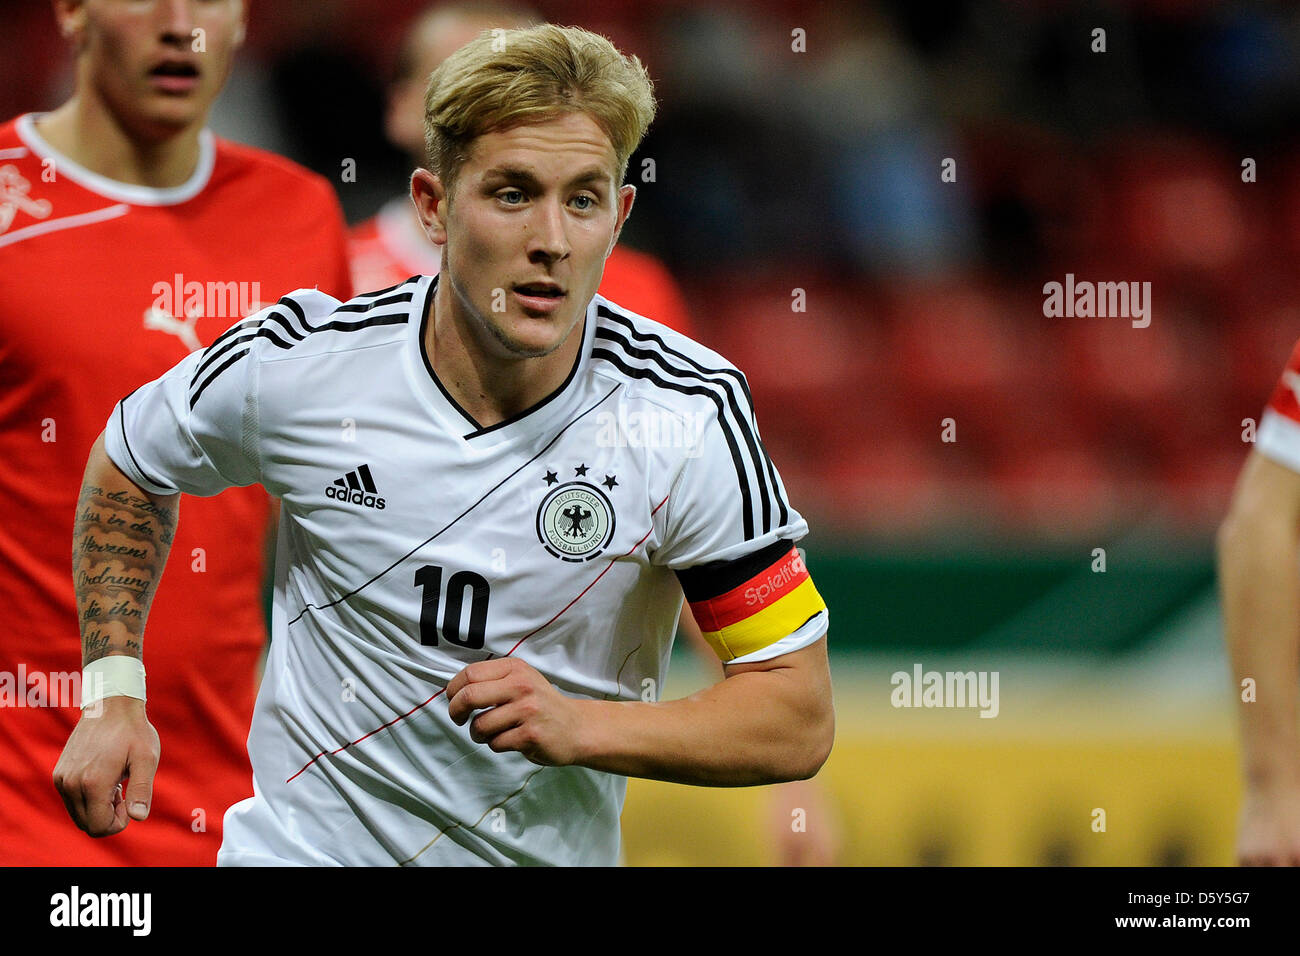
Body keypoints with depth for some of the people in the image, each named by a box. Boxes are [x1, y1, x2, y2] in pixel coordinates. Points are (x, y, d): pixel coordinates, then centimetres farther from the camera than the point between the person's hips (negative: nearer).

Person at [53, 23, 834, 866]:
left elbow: (800, 720, -14)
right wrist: (114, 690, 0)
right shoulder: (292, 366, -14)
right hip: (301, 844, 0)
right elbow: (132, 461, 8)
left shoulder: (688, 415, -18)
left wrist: (579, 726, -26)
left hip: (551, 854, 0)